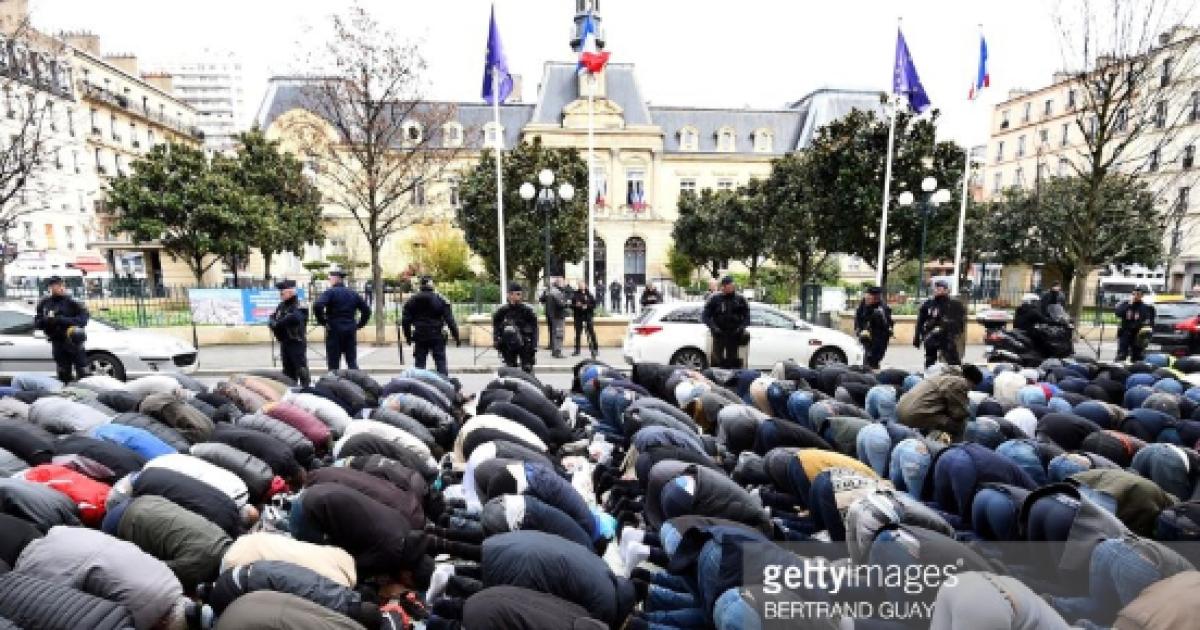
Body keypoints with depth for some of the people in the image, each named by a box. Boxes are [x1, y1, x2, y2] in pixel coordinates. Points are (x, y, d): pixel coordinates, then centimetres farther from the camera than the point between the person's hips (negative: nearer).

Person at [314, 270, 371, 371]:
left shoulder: (330, 292, -5)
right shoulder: (353, 293, 11)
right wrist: (359, 325, 12)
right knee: (352, 363, 9)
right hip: (351, 331, 5)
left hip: (334, 330, -4)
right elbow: (366, 309, 11)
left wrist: (322, 321, -8)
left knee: (333, 364, 2)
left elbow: (317, 306, -21)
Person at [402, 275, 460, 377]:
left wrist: (408, 336, 17)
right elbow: (450, 320, -7)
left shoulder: (412, 301, 4)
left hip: (419, 337, 2)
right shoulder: (441, 300, -4)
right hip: (437, 337, -2)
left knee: (419, 364, 10)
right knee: (441, 362, 3)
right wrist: (456, 336, -3)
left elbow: (405, 320, 6)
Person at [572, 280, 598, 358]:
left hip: (588, 316, -2)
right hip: (578, 316, 2)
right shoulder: (576, 294, 6)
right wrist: (576, 305, -11)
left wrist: (587, 306, -14)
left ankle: (595, 349, 2)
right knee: (577, 333, 6)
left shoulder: (589, 294, 3)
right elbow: (572, 305, 8)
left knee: (591, 332, -6)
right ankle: (577, 350, 15)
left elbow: (594, 304, 1)